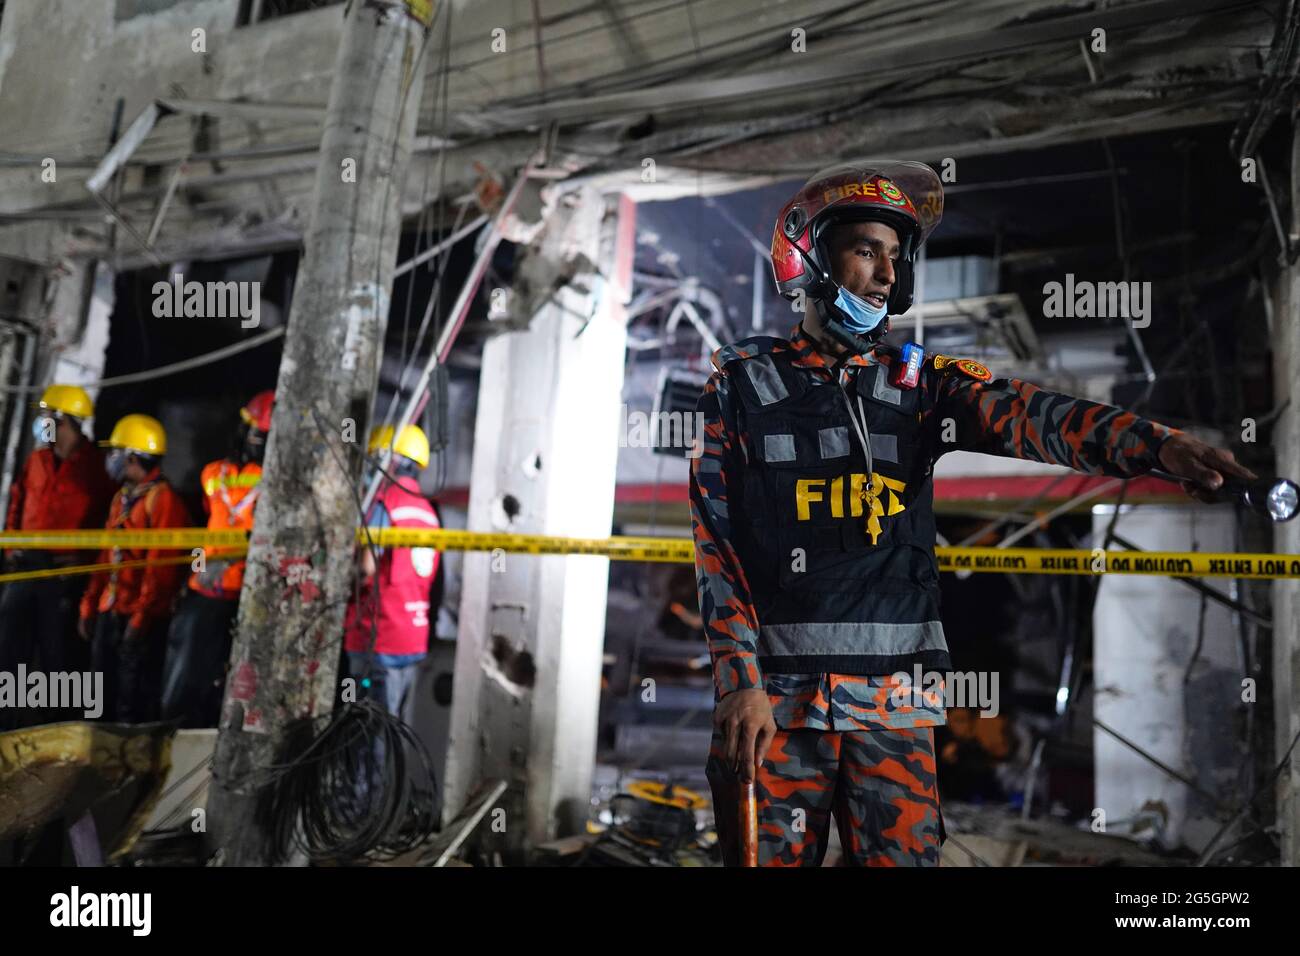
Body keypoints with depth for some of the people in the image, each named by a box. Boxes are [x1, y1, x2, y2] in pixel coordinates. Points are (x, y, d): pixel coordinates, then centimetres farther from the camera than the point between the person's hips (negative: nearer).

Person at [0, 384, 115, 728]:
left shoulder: (97, 466, -8)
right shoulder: (36, 460, 11)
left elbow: (107, 520, -7)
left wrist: (81, 559, -11)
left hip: (65, 571, -6)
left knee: (57, 649, 3)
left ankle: (55, 721, 16)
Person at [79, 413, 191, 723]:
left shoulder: (163, 499, -13)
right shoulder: (122, 498, 16)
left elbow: (161, 567, -18)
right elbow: (107, 557, 20)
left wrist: (141, 616, -19)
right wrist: (89, 605, 17)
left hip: (141, 616, -9)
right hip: (109, 612, 9)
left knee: (134, 701, -4)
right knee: (104, 695, 15)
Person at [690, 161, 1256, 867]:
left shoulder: (918, 381, 10)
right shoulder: (744, 380, 3)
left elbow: (1025, 414, -10)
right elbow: (716, 541, -1)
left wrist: (1157, 443, -29)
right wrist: (739, 684, -8)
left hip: (896, 701, 2)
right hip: (774, 699, -2)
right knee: (772, 853, 6)